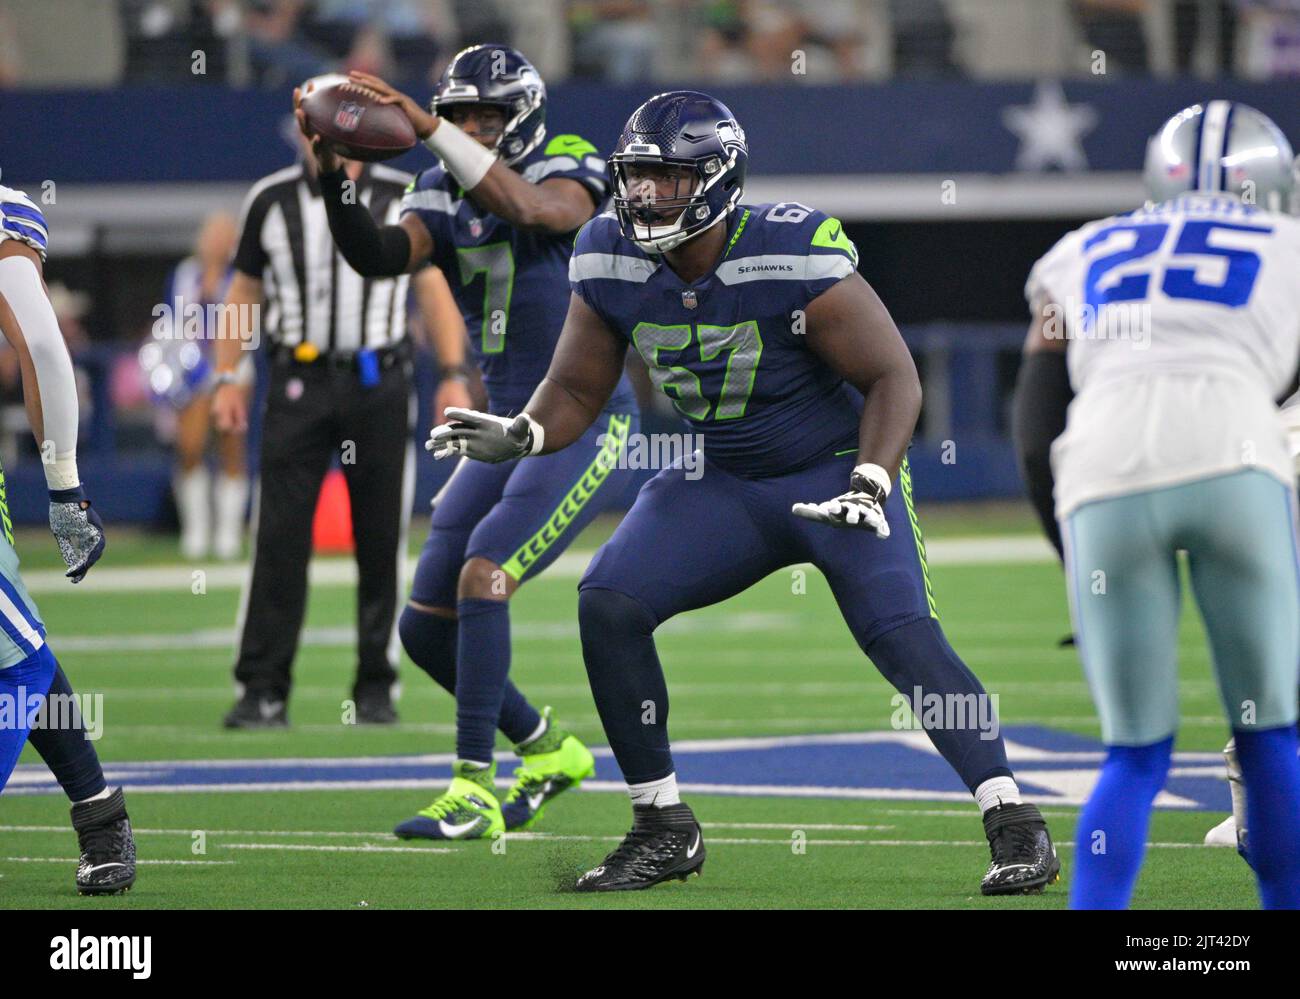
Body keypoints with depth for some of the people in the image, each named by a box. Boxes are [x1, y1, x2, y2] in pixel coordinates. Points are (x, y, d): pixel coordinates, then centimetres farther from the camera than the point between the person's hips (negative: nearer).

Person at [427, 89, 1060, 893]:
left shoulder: (793, 257, -25)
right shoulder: (612, 261, -9)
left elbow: (893, 378, -19)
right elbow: (577, 390, 3)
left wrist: (870, 487, -32)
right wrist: (520, 435, -18)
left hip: (835, 466, -5)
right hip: (723, 485, 5)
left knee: (901, 631, -24)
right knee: (609, 605, -12)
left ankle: (1018, 826, -17)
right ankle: (665, 828, 1)